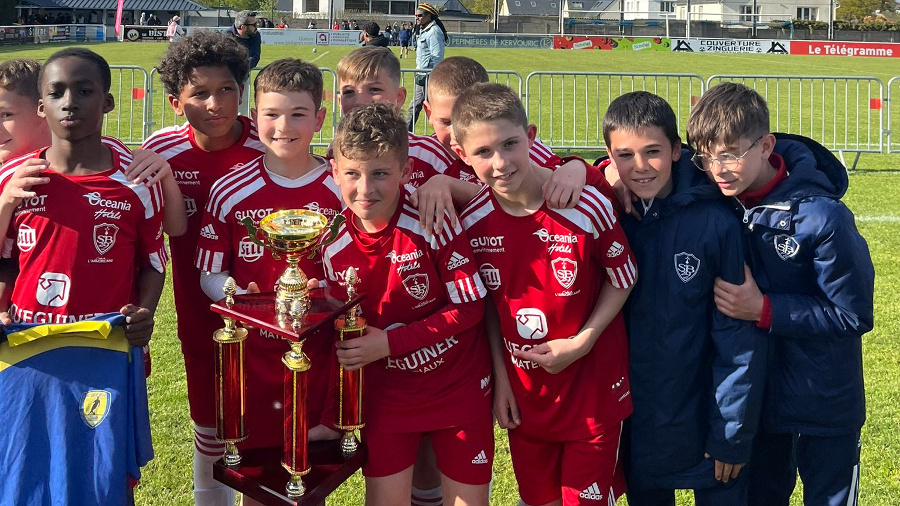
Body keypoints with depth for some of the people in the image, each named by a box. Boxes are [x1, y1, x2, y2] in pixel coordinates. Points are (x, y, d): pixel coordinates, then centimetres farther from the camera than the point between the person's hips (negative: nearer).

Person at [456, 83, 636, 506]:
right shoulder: (472, 221, -10)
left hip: (593, 387, -3)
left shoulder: (587, 206, -21)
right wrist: (500, 375, 3)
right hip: (523, 392, 3)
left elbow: (623, 279, -7)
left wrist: (582, 343, -16)